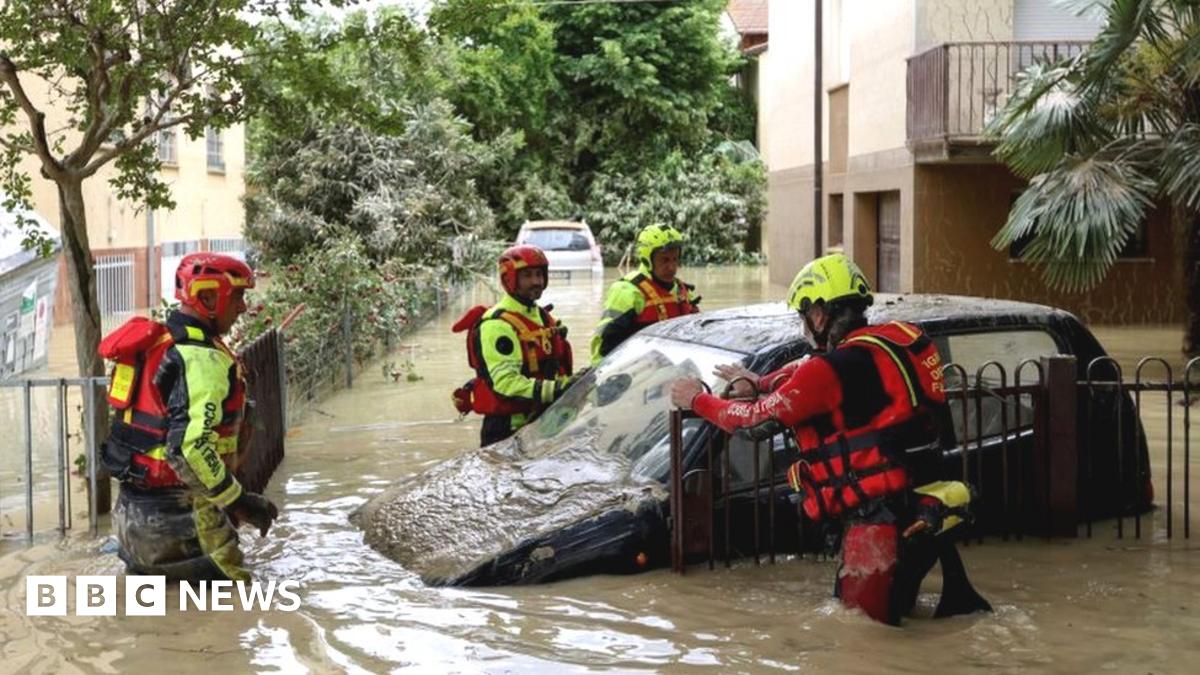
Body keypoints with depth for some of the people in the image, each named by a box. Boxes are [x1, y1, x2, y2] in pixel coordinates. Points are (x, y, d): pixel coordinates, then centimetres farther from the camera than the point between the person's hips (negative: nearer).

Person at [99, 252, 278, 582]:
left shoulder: (159, 340, 10)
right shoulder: (202, 360, -22)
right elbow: (189, 448, -32)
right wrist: (239, 499, -23)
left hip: (134, 499, 10)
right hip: (172, 513, -10)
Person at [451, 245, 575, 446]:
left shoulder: (544, 317, 15)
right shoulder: (497, 325, -15)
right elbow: (505, 382, -25)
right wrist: (553, 390, -32)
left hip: (543, 424, 9)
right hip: (507, 430, -9)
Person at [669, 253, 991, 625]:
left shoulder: (832, 370, -16)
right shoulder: (894, 340, 9)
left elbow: (758, 421, -6)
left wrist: (698, 400, 8)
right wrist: (759, 383, 30)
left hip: (880, 517, -8)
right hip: (919, 504, 9)